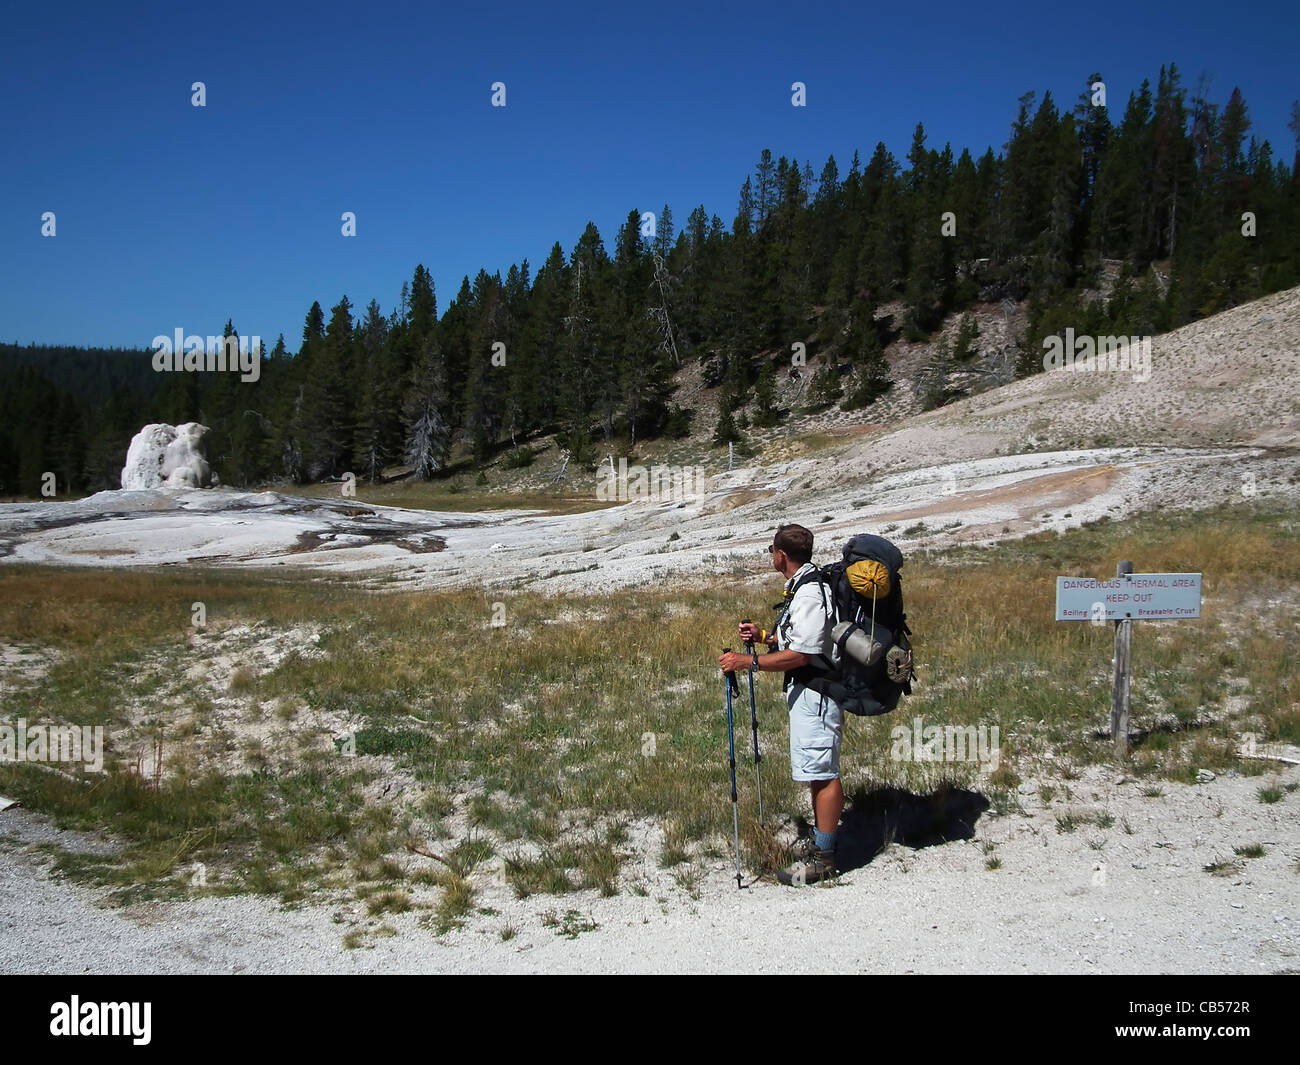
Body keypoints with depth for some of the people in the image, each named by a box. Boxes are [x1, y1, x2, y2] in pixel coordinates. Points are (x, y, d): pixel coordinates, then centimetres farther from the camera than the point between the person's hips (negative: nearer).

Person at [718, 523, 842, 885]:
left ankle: (822, 857, 2)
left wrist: (748, 662, -21)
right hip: (805, 691, 11)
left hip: (815, 690, -11)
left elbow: (800, 655, -24)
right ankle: (821, 844, 28)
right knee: (816, 772, 17)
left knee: (822, 773, -4)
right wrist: (764, 636, 13)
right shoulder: (803, 586, 14)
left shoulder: (810, 593, -20)